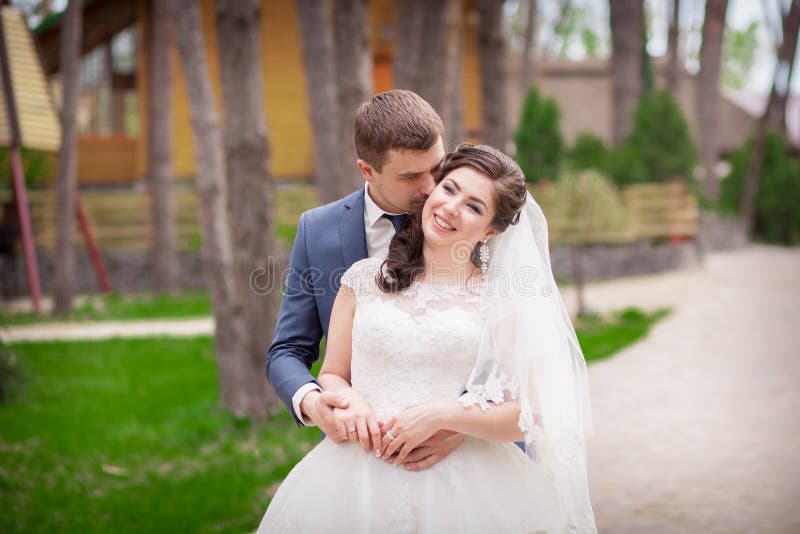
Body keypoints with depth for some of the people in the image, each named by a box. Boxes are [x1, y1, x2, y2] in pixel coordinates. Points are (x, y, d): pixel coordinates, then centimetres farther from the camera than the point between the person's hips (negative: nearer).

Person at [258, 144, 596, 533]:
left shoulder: (504, 301, 0)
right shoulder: (365, 279, 7)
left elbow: (531, 415, -4)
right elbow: (331, 376, 12)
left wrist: (441, 415, -16)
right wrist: (349, 401, -10)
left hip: (463, 488, -2)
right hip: (359, 481, 2)